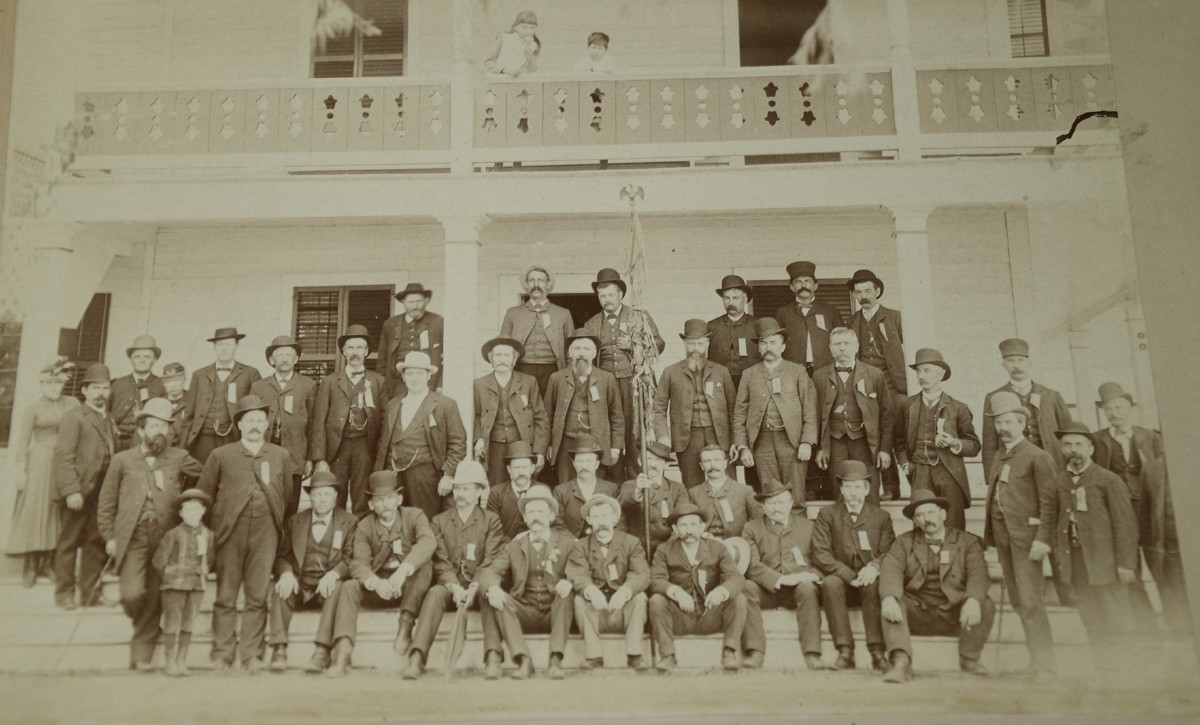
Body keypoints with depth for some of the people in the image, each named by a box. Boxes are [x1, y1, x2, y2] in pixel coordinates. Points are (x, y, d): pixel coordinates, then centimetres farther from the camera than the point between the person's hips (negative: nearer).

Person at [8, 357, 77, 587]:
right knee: (35, 511, -2)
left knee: (58, 513, 4)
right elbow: (22, 441, -1)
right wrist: (20, 469, -8)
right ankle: (30, 566, 2)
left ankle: (48, 562, 11)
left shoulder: (72, 404, 9)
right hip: (40, 463, -3)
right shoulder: (33, 408, 1)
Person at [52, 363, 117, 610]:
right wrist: (71, 490, -18)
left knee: (96, 543, 6)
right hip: (78, 492, -6)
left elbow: (112, 457, 14)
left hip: (101, 493, 6)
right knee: (68, 543, 3)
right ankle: (64, 594, 11)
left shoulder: (110, 422, 18)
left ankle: (90, 593, 13)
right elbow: (63, 456, -10)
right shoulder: (74, 416, -2)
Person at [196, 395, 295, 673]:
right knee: (226, 596, 1)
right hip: (231, 530, -1)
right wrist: (211, 526, 5)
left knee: (258, 596, 1)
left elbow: (287, 496, 15)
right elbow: (203, 494, 10)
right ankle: (222, 654, 8)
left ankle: (252, 655, 7)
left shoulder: (281, 456, 12)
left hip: (265, 532, 1)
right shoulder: (221, 455, 7)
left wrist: (280, 524, 9)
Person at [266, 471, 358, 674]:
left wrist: (334, 574, -23)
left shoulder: (349, 522, 7)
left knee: (337, 588, -34)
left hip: (327, 587, -2)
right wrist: (286, 573, -14)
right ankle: (279, 650, -29)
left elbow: (350, 558, -3)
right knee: (279, 588, -28)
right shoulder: (294, 521, 15)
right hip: (299, 586, 2)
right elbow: (283, 556, 9)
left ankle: (322, 651, -37)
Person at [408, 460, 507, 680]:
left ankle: (493, 658, -44)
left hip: (479, 587, -1)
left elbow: (491, 561, -4)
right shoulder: (439, 521, 14)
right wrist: (455, 588, -18)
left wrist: (473, 589, -22)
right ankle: (417, 658, -40)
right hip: (450, 586, 1)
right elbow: (440, 561, 1)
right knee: (435, 592, -31)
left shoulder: (491, 521, 8)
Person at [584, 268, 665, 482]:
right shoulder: (591, 325, 16)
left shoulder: (639, 316, 9)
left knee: (635, 434, -7)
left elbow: (658, 344, 9)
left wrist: (633, 344, -5)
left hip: (633, 381, -2)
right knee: (611, 435, 0)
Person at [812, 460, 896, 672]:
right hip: (841, 580, 0)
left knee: (874, 584, -34)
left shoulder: (882, 517, 12)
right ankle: (845, 651, -31)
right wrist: (849, 575, -17)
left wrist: (875, 567, -22)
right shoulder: (827, 515, 8)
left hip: (869, 581, 0)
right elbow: (820, 554, -2)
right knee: (830, 583, -33)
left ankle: (877, 651, -32)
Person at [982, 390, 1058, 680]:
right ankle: (1037, 656, 19)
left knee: (1030, 600, -8)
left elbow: (1048, 501, -10)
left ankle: (1044, 663, -2)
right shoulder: (998, 458, 16)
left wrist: (1043, 539, -17)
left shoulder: (1037, 457, -5)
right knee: (1018, 600, 10)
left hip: (1025, 534, -7)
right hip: (1002, 534, 7)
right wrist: (991, 535, 9)